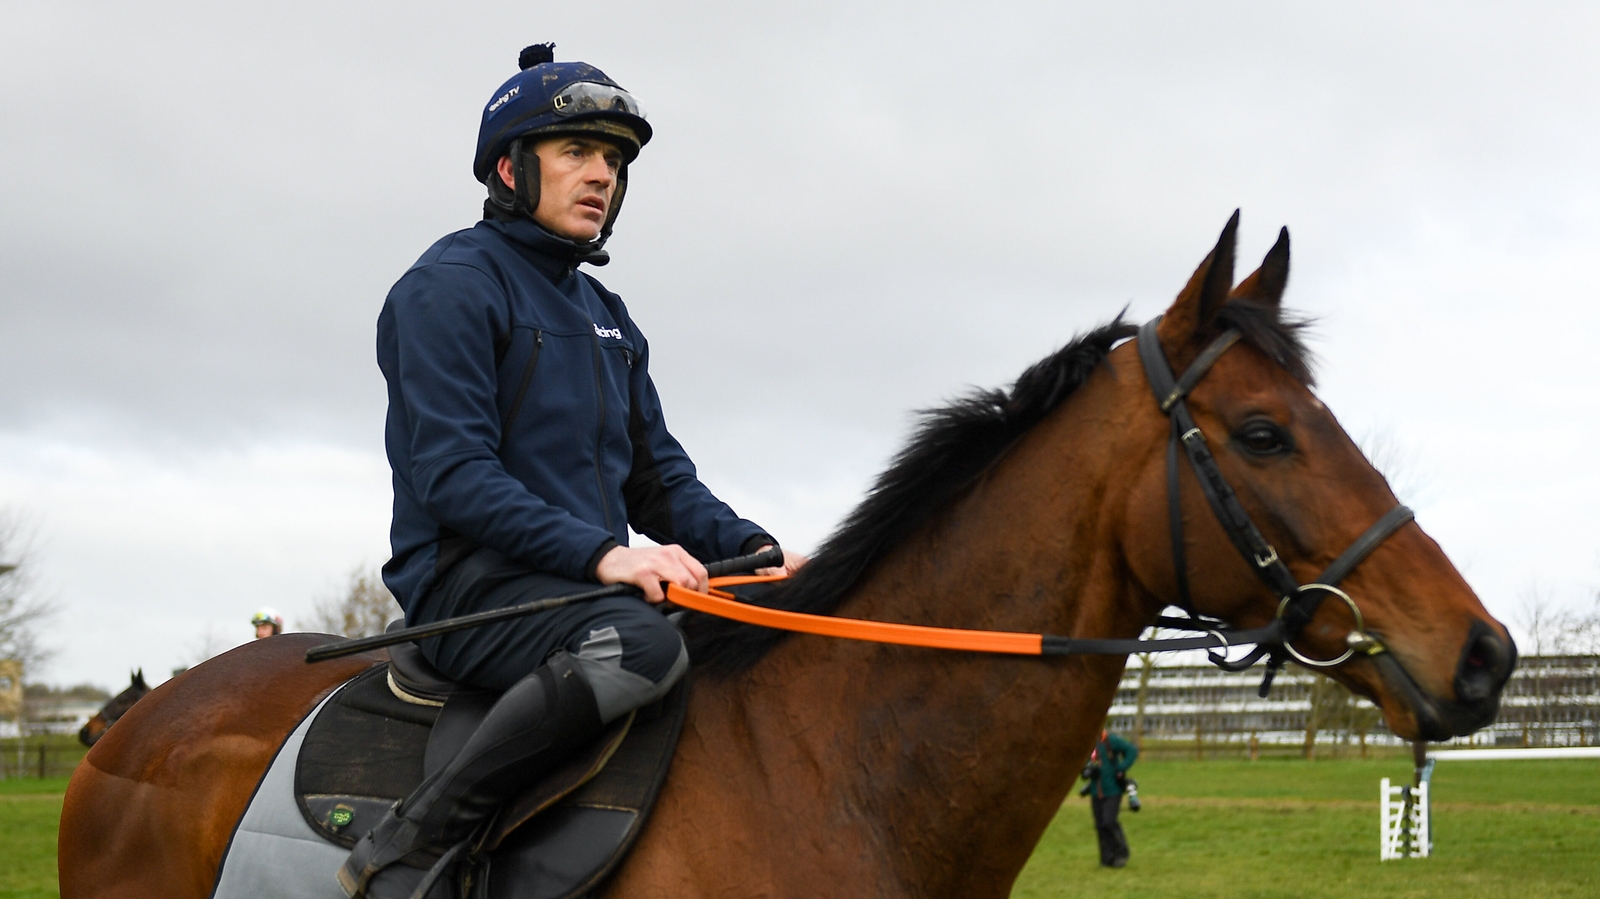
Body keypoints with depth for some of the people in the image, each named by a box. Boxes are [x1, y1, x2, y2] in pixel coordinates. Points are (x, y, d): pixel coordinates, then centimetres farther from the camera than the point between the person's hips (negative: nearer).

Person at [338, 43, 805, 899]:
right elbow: (452, 474, -15)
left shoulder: (607, 316, 22)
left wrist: (752, 547, -2)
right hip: (470, 584, -8)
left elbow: (658, 477, 19)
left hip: (592, 586, 9)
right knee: (641, 642, -37)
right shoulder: (454, 283, -4)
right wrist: (602, 553, -26)